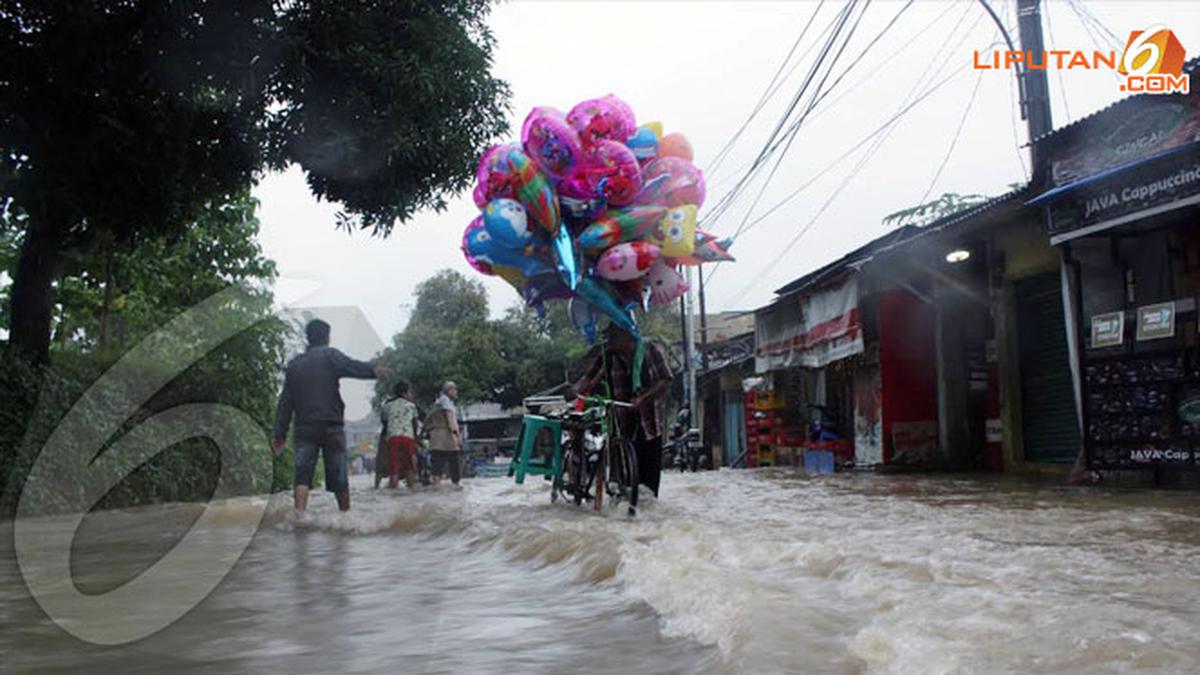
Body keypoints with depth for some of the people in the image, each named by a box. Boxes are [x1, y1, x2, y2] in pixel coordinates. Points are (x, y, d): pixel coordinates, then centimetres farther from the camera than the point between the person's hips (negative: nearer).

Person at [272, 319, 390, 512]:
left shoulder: (294, 365, 17)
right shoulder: (329, 355, 3)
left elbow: (285, 402, 15)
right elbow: (350, 366, -20)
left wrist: (280, 434, 15)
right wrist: (373, 370, -34)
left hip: (304, 428, 3)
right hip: (331, 426, -3)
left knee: (303, 474, -5)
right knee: (338, 475, 6)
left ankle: (299, 513, -23)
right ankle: (346, 514, 17)